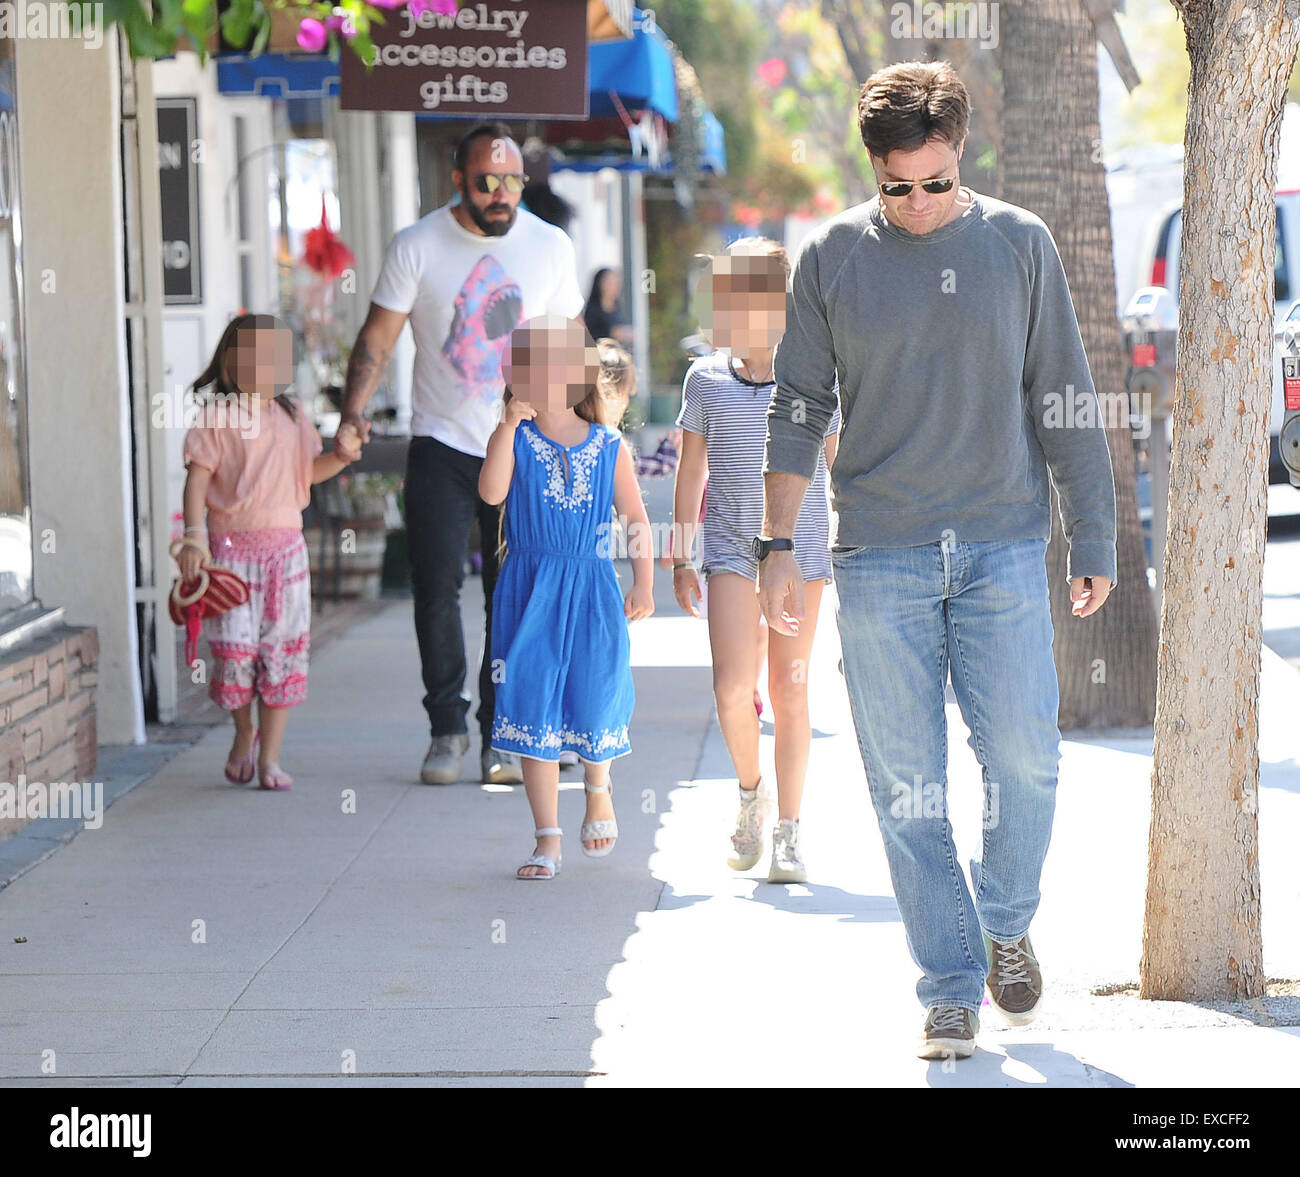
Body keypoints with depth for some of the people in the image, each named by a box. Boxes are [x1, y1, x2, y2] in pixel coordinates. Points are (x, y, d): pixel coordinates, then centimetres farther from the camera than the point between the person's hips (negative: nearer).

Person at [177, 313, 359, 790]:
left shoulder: (291, 415, 10)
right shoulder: (217, 417, -5)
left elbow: (310, 468, 21)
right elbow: (198, 478, -7)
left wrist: (342, 455, 2)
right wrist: (194, 536, -16)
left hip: (285, 546, 4)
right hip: (232, 546, -4)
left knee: (283, 651, 2)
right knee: (235, 648, -6)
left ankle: (269, 756, 9)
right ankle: (244, 733, 23)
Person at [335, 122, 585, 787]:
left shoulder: (550, 247, 2)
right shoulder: (416, 247, -4)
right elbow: (378, 336, -2)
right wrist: (354, 409, -16)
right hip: (440, 446, -1)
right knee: (436, 587, -5)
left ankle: (501, 734, 11)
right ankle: (447, 727, 9)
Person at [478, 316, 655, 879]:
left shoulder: (608, 446, 4)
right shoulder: (514, 440, 0)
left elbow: (635, 516, 8)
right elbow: (491, 492, -18)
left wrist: (644, 581, 0)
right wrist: (510, 424, -21)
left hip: (592, 588, 1)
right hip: (530, 591, -1)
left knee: (595, 697, 2)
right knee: (533, 709, -2)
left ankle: (598, 791, 36)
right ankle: (547, 839, 4)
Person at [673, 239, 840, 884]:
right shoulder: (706, 378, 4)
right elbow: (691, 471, 11)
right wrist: (680, 557, 10)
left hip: (801, 547, -1)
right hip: (730, 547, 1)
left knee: (789, 688, 2)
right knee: (732, 686, -12)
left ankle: (788, 831, 11)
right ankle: (751, 791, 15)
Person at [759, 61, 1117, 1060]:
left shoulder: (1020, 244, 4)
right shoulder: (832, 257, 4)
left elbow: (1065, 401, 7)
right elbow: (798, 409, 8)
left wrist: (1094, 543, 6)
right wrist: (777, 546, 2)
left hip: (1004, 552, 0)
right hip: (878, 562, 0)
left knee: (1024, 755, -8)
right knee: (907, 786, 0)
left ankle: (1008, 925, 20)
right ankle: (951, 990, 9)